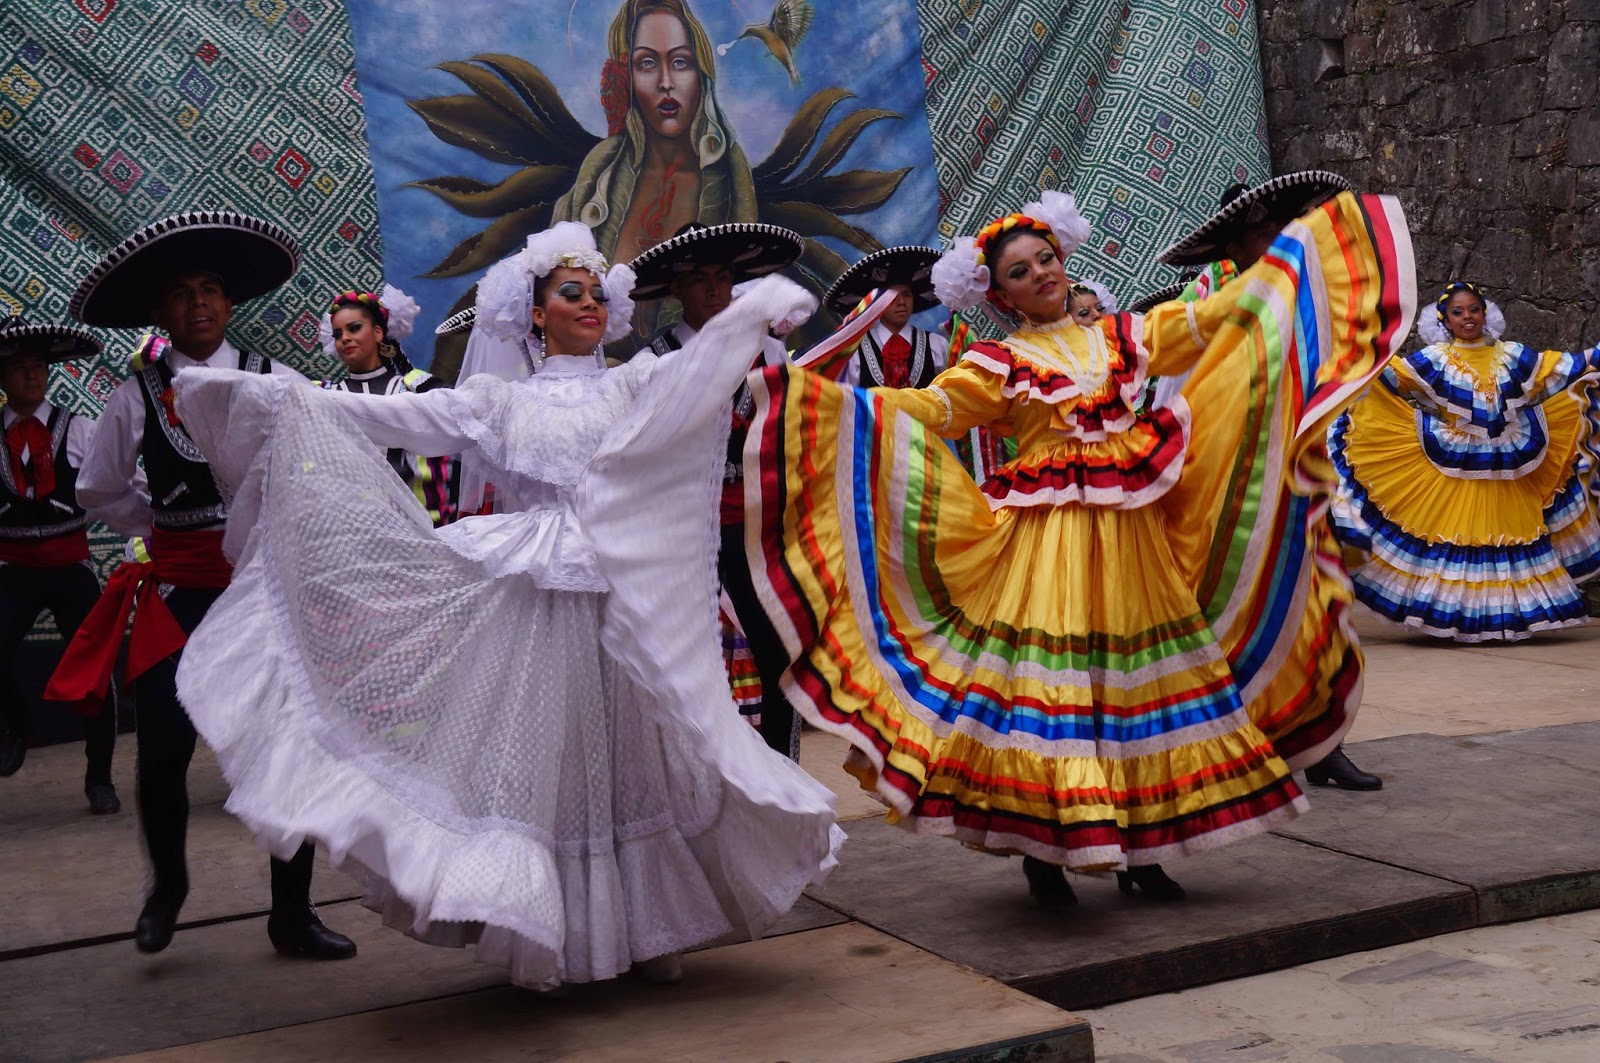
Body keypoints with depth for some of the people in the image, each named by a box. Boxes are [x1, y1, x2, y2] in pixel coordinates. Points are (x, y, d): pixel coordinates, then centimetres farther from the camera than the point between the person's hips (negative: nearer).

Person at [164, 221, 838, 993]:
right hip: (534, 604, 0)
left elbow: (696, 369, -4)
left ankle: (647, 931, 18)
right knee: (538, 764, 1)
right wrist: (274, 398, -2)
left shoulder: (636, 387, 12)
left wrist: (757, 313, -18)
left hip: (626, 603, 0)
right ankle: (547, 940, 14)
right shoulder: (499, 403, 9)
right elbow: (386, 414, 4)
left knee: (632, 757, 5)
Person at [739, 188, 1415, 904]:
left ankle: (1139, 853, 15)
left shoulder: (1122, 336, 13)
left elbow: (1213, 319, 17)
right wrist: (808, 394, -17)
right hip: (1047, 544, -4)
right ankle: (1041, 854, 5)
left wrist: (1297, 246, 19)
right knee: (1051, 682, -7)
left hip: (1135, 538, 4)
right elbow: (921, 409, -6)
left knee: (1140, 678, 5)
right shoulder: (997, 366, 4)